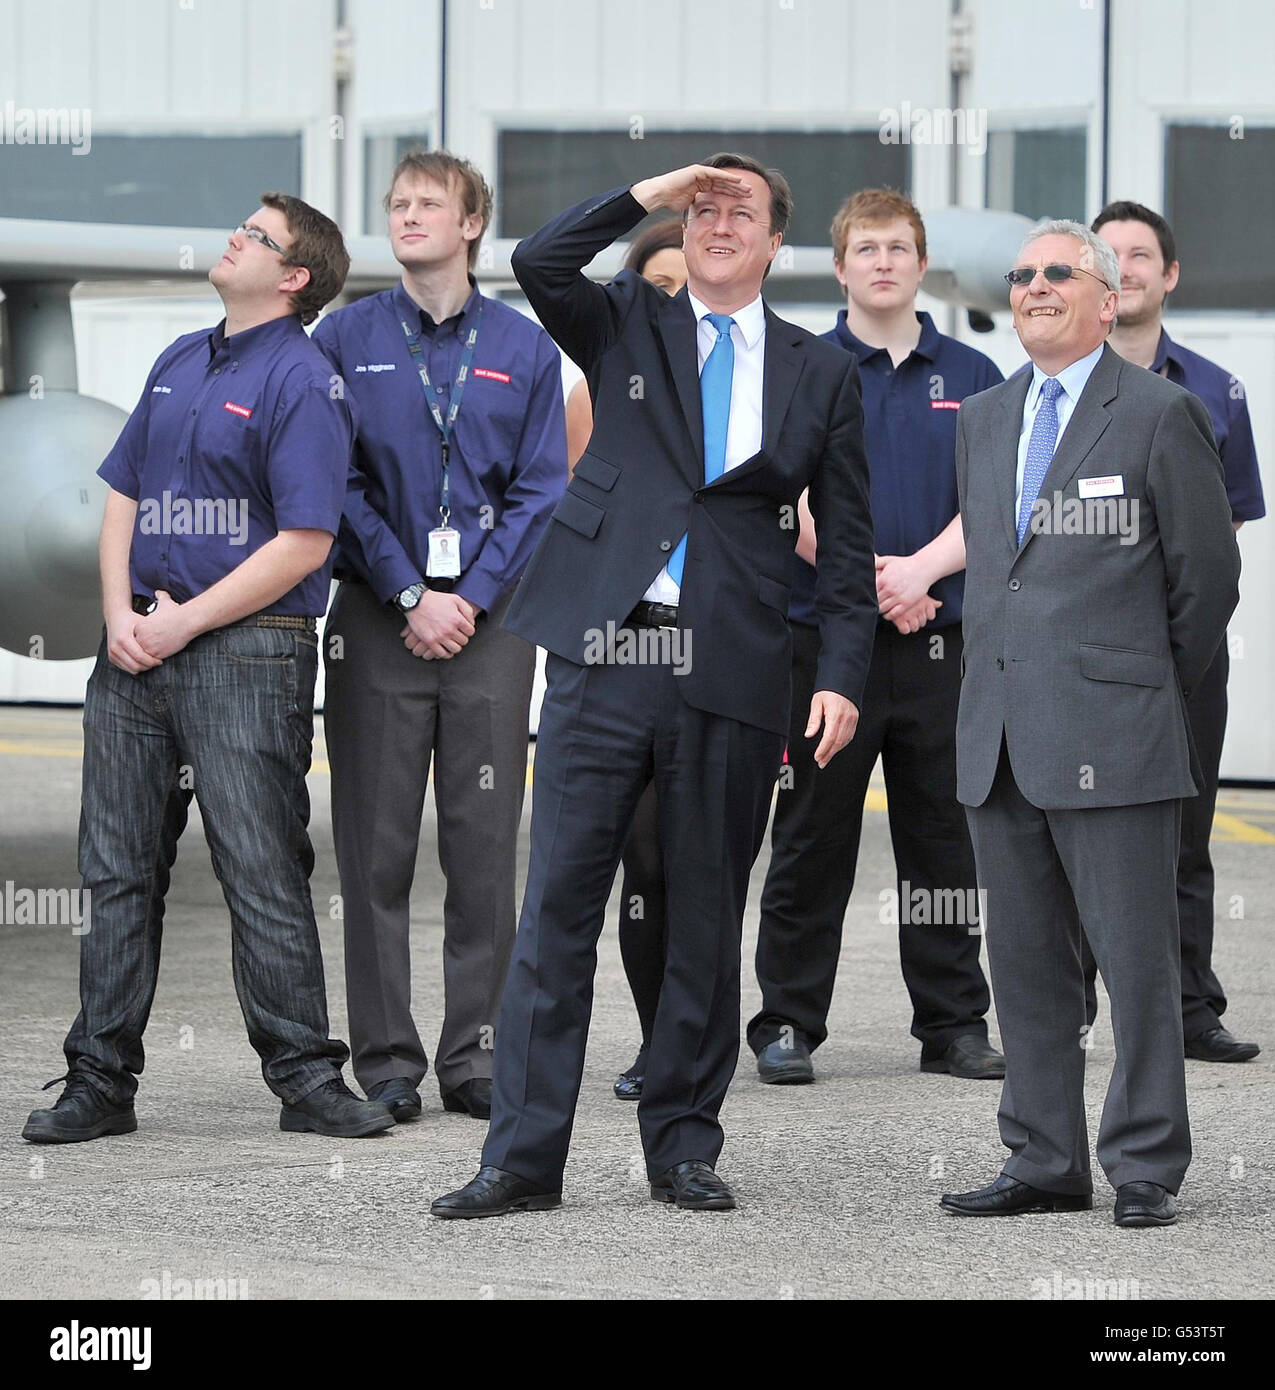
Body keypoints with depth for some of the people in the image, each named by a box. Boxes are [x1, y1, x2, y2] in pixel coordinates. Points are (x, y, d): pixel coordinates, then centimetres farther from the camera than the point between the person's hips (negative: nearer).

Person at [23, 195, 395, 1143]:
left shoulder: (302, 381, -8)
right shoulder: (179, 363, 16)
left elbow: (304, 543, -14)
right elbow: (125, 498, 17)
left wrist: (183, 624, -13)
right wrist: (121, 617, 1)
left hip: (246, 651, -7)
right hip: (138, 650, 7)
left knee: (264, 876, -4)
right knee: (118, 873, 8)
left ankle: (307, 1080, 4)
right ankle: (101, 1081, 13)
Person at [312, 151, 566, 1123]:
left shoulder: (524, 348, 7)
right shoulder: (346, 340, 5)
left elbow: (542, 493, 4)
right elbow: (341, 485, 0)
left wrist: (473, 598, -8)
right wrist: (408, 596, -9)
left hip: (489, 617, 1)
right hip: (378, 621, -1)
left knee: (485, 849, 0)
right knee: (377, 849, -1)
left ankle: (475, 1056, 6)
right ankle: (388, 1061, 4)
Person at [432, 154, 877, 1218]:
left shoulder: (820, 374, 11)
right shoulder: (628, 327, 11)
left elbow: (848, 542, 10)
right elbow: (541, 262, -9)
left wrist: (844, 676, 0)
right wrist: (654, 191, -7)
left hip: (733, 675, 1)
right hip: (606, 654, -1)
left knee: (708, 918, 7)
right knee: (558, 903, -4)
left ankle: (684, 1147, 17)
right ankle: (524, 1155, -1)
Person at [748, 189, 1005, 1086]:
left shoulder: (972, 377, 10)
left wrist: (920, 569, -16)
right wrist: (866, 575, -17)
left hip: (940, 639, 2)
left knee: (943, 834, 6)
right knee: (812, 837, 1)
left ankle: (954, 1023, 13)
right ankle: (788, 1025, 6)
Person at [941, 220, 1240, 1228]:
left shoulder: (1160, 414, -3)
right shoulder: (983, 418, 16)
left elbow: (1208, 577, 0)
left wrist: (1152, 693, 6)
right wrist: (1003, 675, 16)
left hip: (1113, 738, -6)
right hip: (999, 738, 6)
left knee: (1136, 960, -4)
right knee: (1025, 961, 9)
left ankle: (1146, 1169, 2)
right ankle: (1046, 1163, 15)